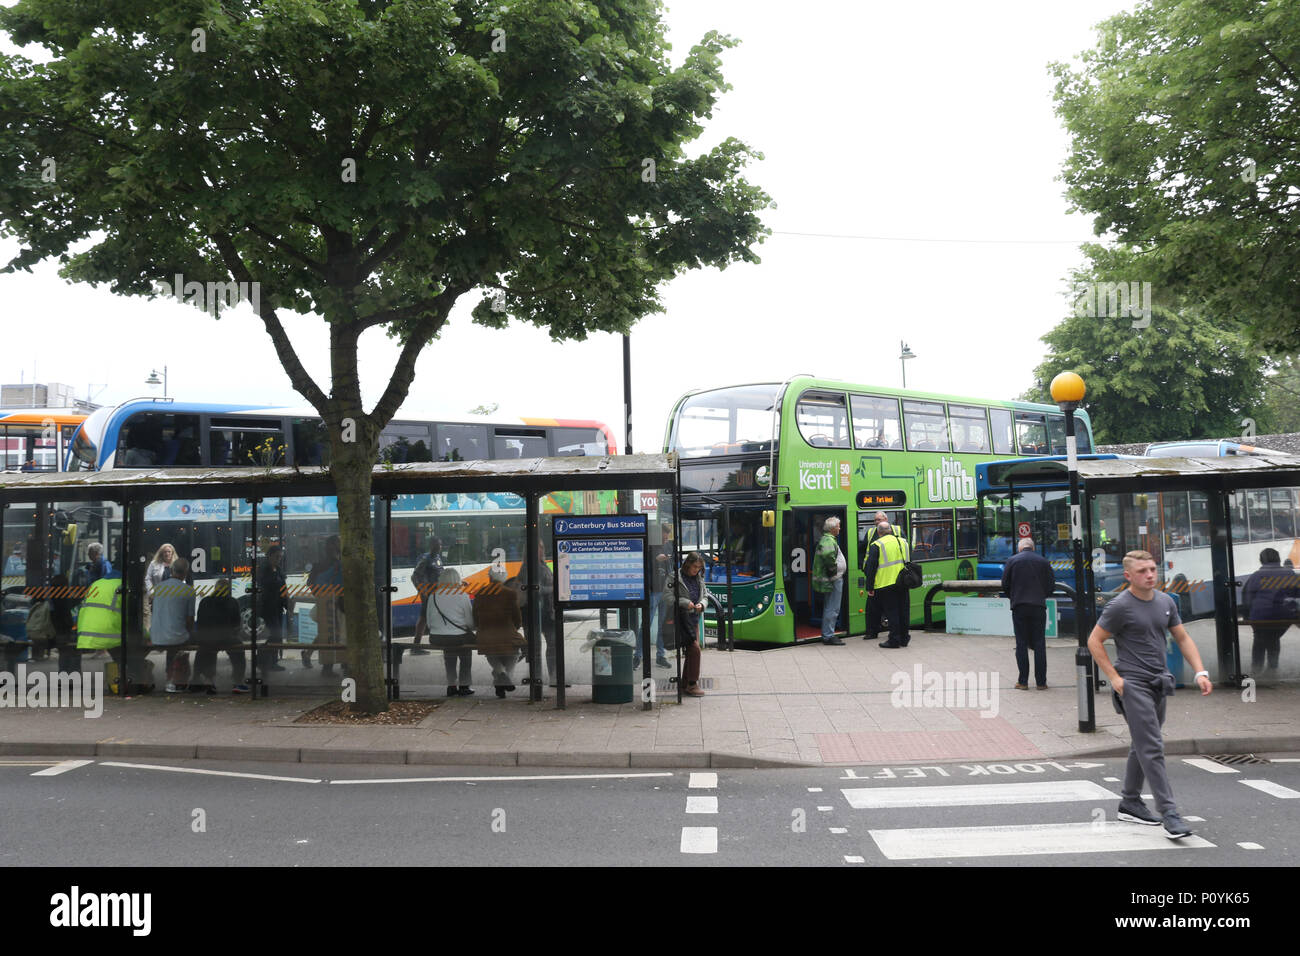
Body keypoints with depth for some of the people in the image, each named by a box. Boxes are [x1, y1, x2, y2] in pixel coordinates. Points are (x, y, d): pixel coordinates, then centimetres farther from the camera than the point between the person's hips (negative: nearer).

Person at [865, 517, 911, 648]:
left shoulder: (876, 545, -5)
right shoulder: (903, 542, 12)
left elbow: (870, 568, -7)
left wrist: (869, 587, -3)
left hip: (886, 584, -5)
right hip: (903, 583, 5)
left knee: (891, 612, 0)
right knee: (903, 611, 13)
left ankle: (894, 640, 1)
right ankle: (904, 639, 20)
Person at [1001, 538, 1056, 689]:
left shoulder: (1012, 561, 1)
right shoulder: (1044, 561, 4)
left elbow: (1005, 585, 2)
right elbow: (1051, 586, 6)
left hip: (1019, 607, -1)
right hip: (1039, 606, 1)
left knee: (1021, 644, 4)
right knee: (1039, 644, 6)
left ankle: (1023, 682, 3)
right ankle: (1041, 682, 6)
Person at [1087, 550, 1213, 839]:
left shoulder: (1166, 601, 8)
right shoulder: (1120, 606, -12)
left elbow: (1183, 638, 14)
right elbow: (1094, 642, -7)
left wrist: (1200, 672, 3)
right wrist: (1115, 678, -12)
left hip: (1158, 683, 7)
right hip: (1132, 684, -7)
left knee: (1142, 745, 14)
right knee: (1152, 748, -12)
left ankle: (1130, 803, 26)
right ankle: (1168, 812, -13)